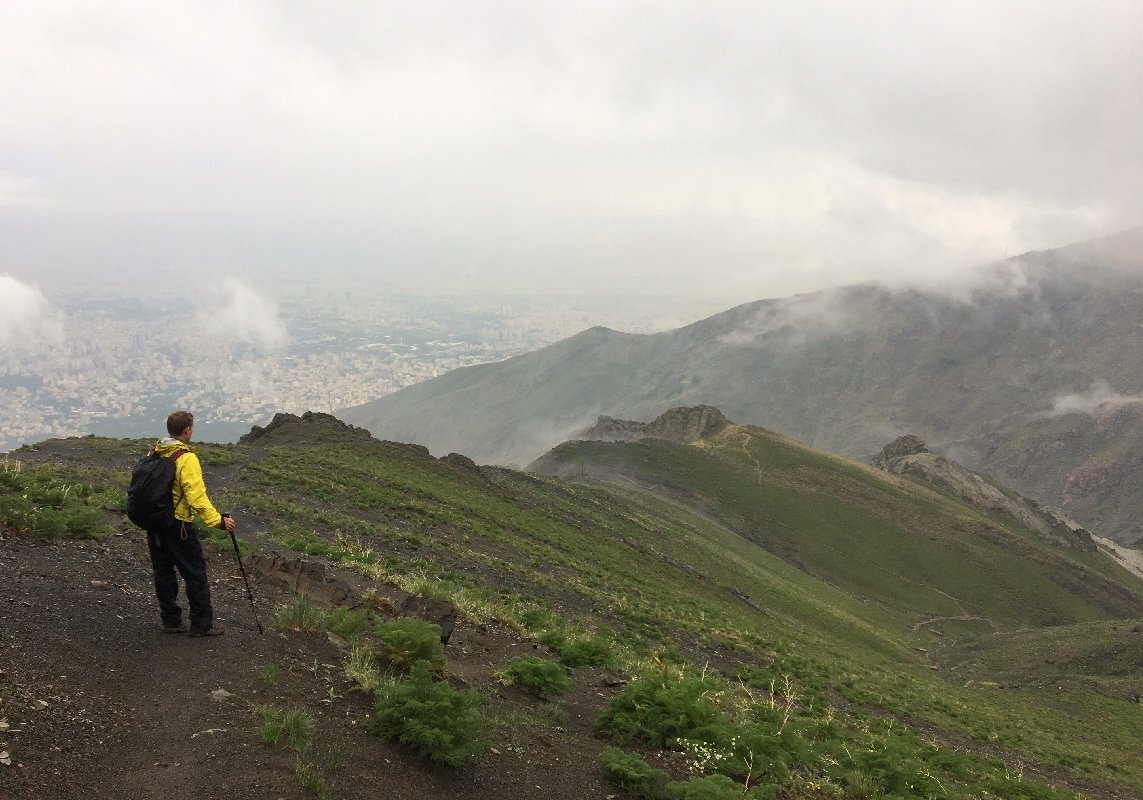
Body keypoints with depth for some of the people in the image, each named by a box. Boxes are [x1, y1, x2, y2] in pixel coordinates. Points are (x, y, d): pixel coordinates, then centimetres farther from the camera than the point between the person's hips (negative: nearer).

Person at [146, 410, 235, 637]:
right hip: (178, 525, -8)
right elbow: (197, 496, -26)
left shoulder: (154, 453, 6)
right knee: (195, 574, 2)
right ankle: (202, 625, 7)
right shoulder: (186, 458, -18)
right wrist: (218, 520, -27)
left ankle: (171, 620, 21)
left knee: (163, 572, 14)